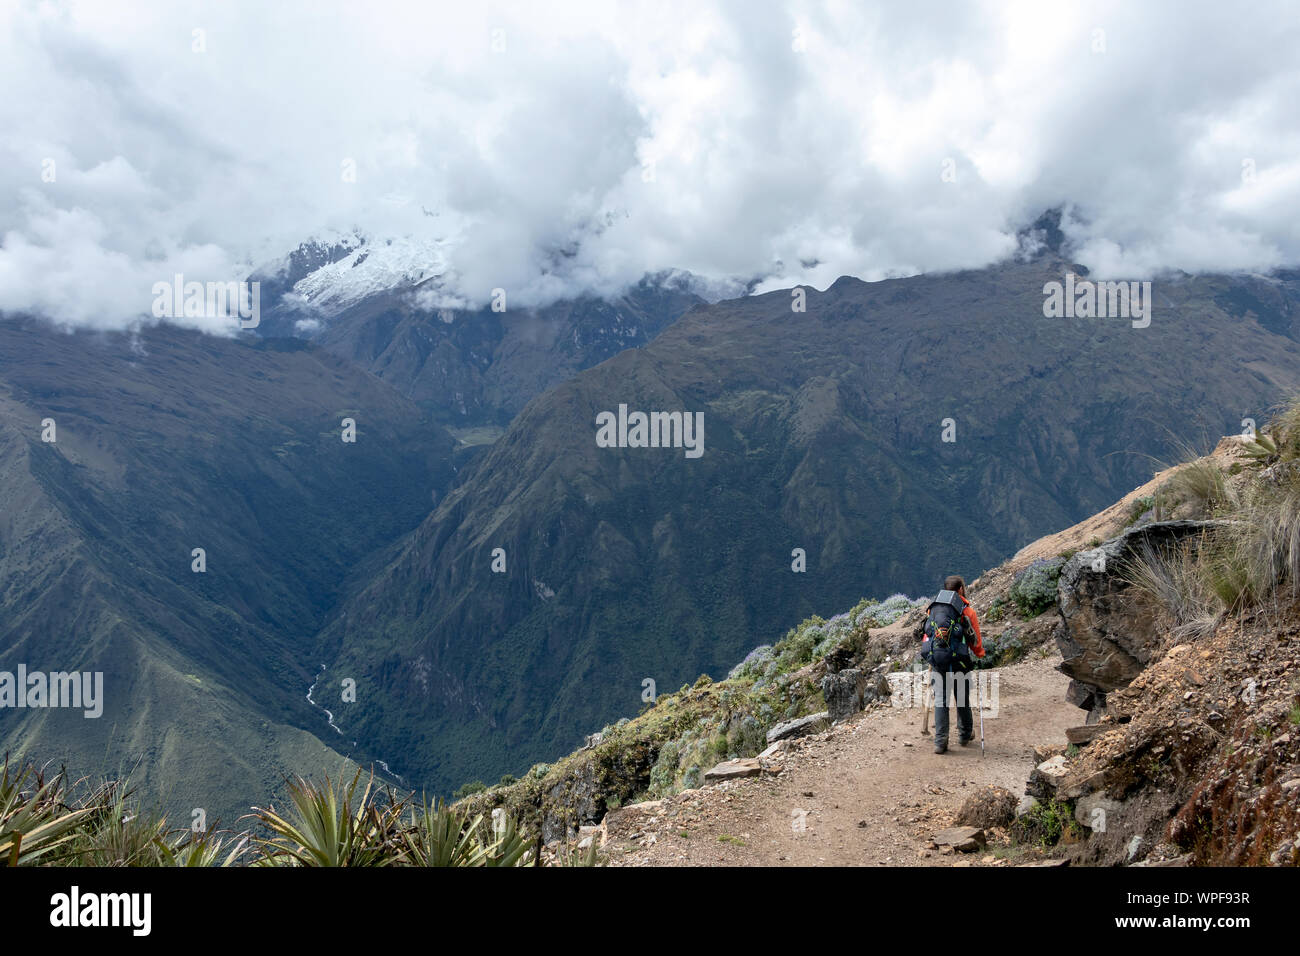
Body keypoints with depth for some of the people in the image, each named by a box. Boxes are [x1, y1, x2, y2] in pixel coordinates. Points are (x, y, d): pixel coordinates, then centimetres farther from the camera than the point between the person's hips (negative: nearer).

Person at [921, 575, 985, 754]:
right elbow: (975, 640, 5)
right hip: (959, 662, -3)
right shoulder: (966, 610, -2)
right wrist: (980, 653, 25)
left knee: (940, 700, 5)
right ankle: (965, 735, 33)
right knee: (962, 700, 15)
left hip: (936, 662, 3)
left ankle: (940, 742, -1)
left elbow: (926, 635, 15)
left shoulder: (933, 608, 10)